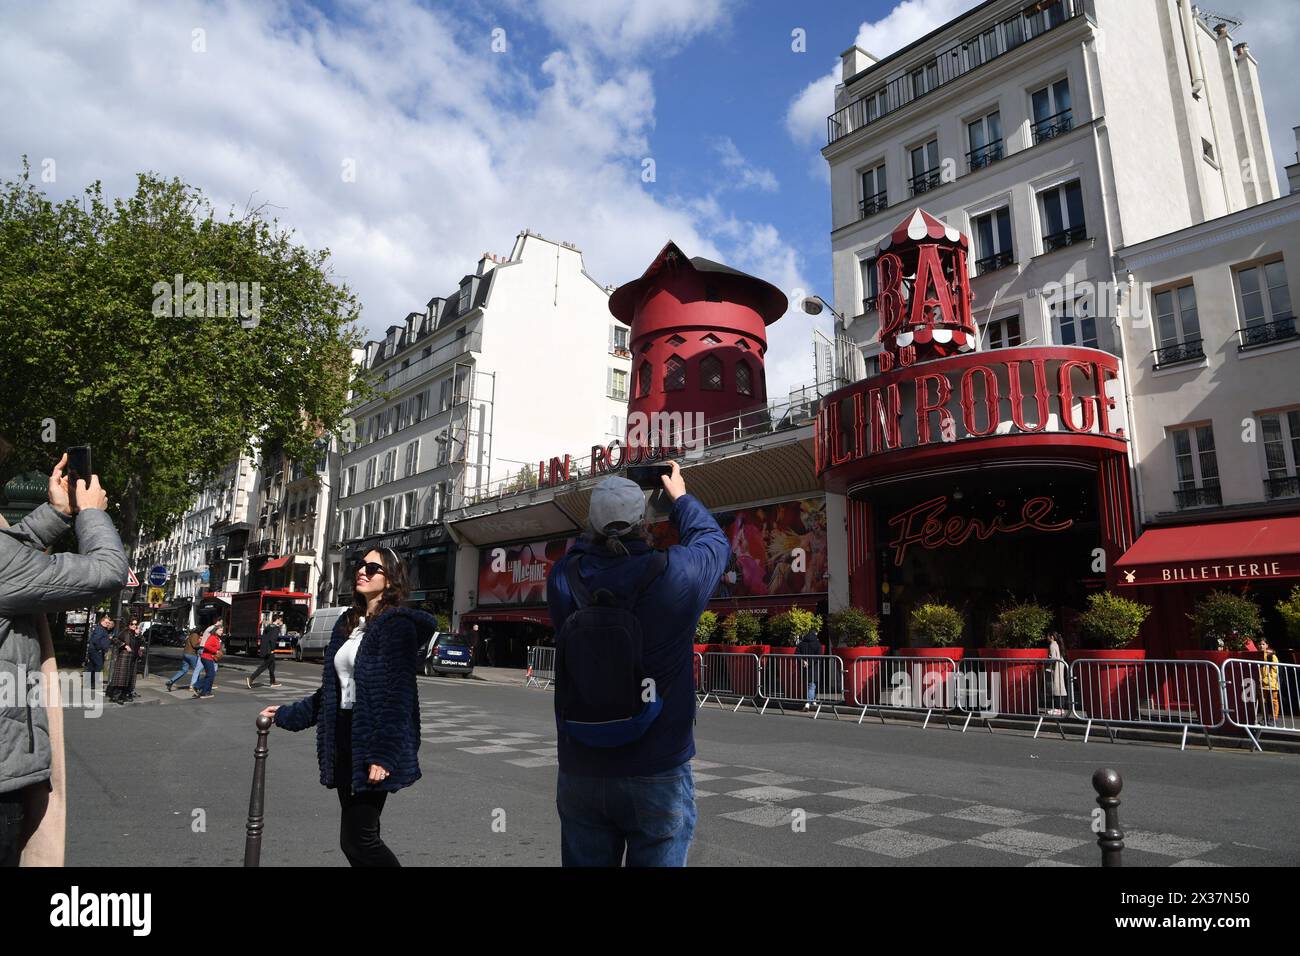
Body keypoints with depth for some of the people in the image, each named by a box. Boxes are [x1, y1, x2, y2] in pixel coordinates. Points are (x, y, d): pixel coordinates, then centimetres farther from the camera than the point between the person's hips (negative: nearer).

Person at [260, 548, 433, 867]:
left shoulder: (397, 624, -11)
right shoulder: (347, 623, 14)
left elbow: (398, 693, -18)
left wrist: (384, 753, -22)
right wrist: (287, 714, 21)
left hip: (373, 739, -8)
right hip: (344, 736, 8)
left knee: (357, 839, -6)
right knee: (359, 836, 12)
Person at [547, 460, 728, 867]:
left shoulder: (564, 578, -8)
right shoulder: (676, 574, -14)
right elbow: (714, 541, 9)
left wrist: (605, 524, 23)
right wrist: (680, 497, 24)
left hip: (581, 773, 3)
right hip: (659, 774, -2)